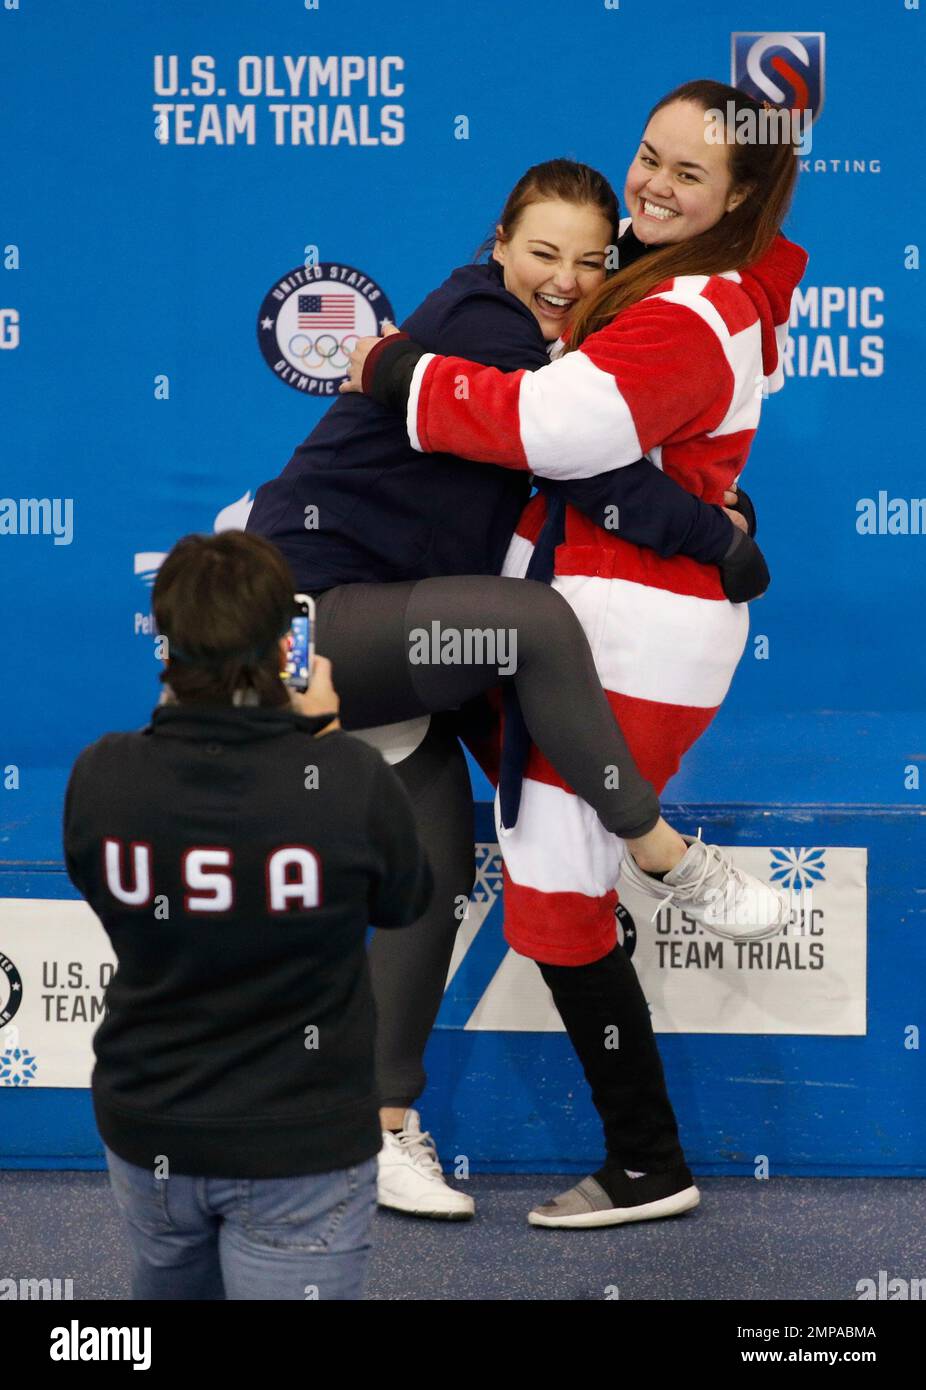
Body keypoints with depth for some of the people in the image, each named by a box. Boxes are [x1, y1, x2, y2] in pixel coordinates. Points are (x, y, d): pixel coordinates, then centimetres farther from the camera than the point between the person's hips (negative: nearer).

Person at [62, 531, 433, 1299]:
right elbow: (405, 902, -2)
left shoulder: (100, 777, -16)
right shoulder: (352, 779, -23)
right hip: (300, 1147, -3)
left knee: (172, 1284, 28)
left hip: (148, 1129, 4)